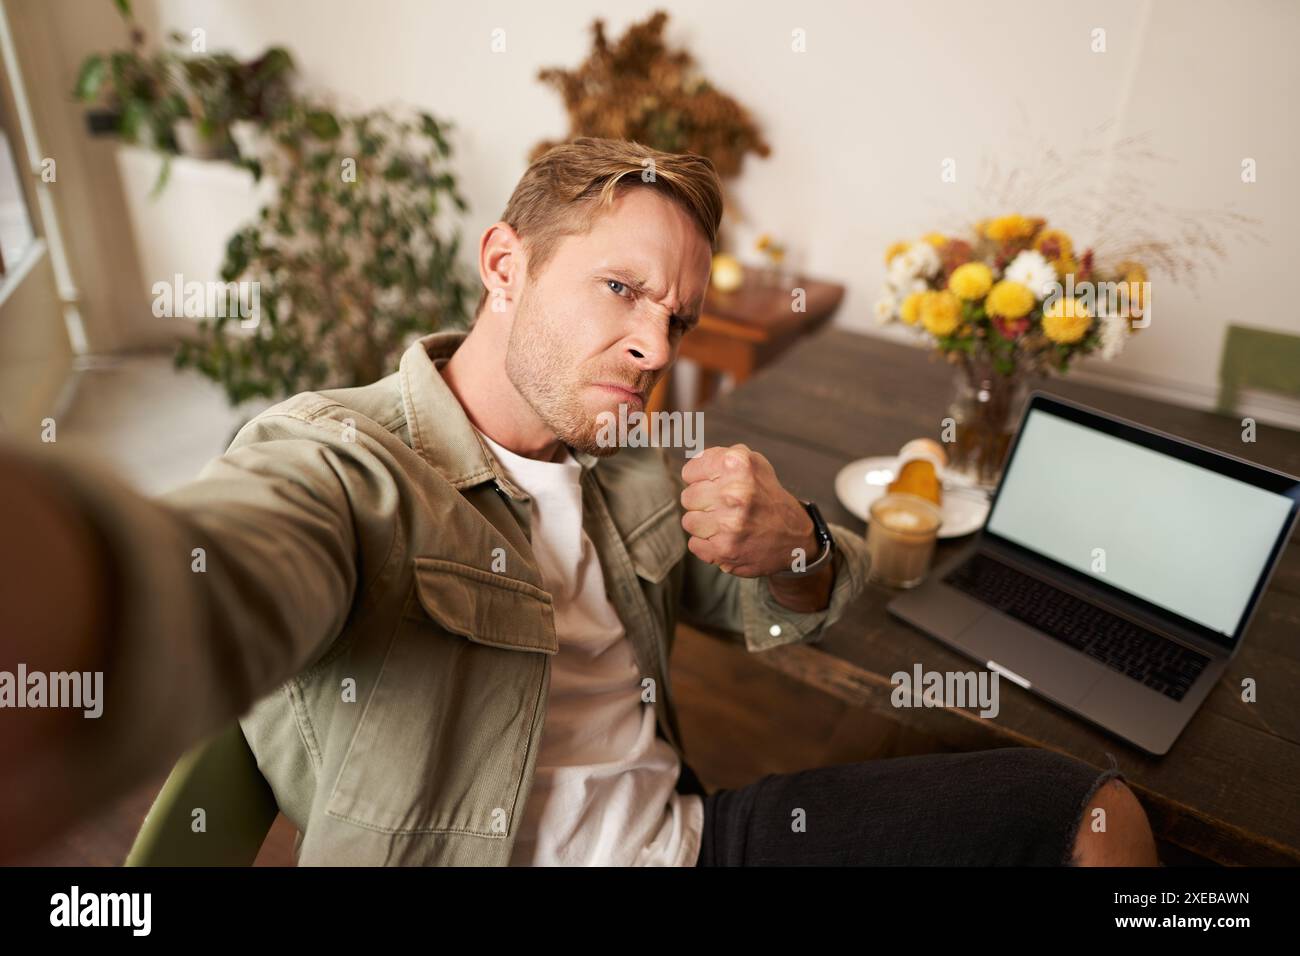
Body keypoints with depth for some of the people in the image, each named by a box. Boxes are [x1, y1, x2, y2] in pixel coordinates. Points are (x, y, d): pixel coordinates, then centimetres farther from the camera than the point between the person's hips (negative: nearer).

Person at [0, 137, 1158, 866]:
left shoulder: (630, 464, 7)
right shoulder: (334, 462, -15)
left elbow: (790, 612, 13)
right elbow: (198, 587, -37)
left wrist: (794, 549, -11)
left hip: (689, 833, 7)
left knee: (1093, 812, 2)